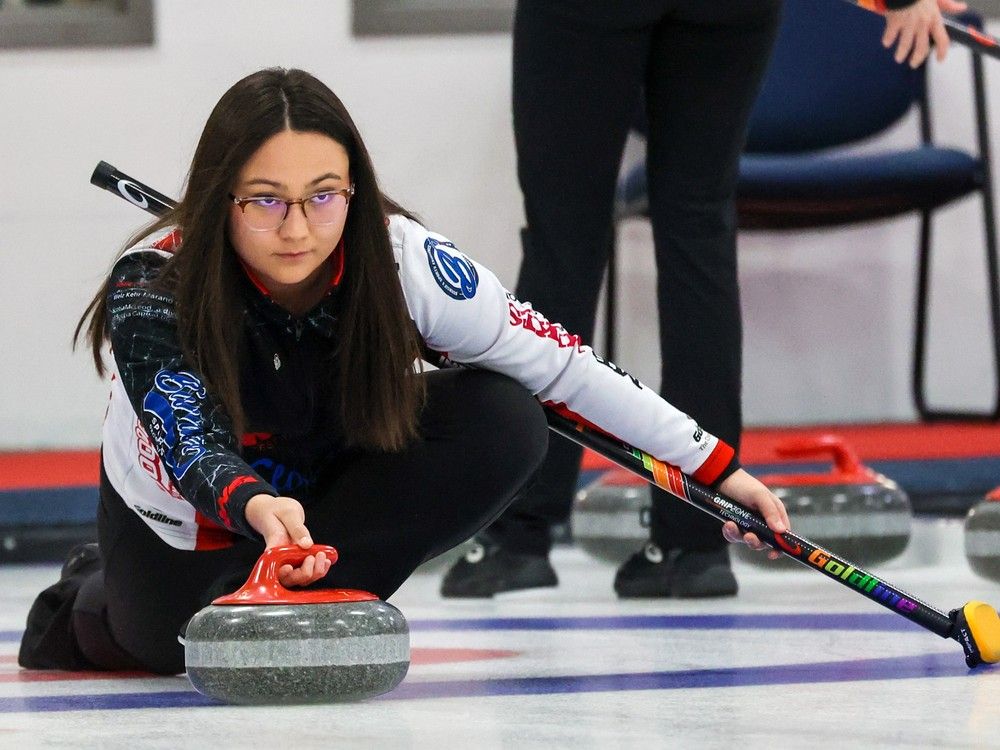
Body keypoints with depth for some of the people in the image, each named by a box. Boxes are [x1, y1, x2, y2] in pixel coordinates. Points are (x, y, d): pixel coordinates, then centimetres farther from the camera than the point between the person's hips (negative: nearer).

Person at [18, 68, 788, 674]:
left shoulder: (400, 261, -29)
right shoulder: (149, 292, -34)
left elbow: (559, 363, -21)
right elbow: (195, 453, -40)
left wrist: (717, 465, -21)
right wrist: (256, 508, -64)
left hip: (332, 475, 1)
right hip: (188, 507, -1)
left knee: (505, 424, -22)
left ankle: (317, 597, -9)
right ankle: (93, 603, 15)